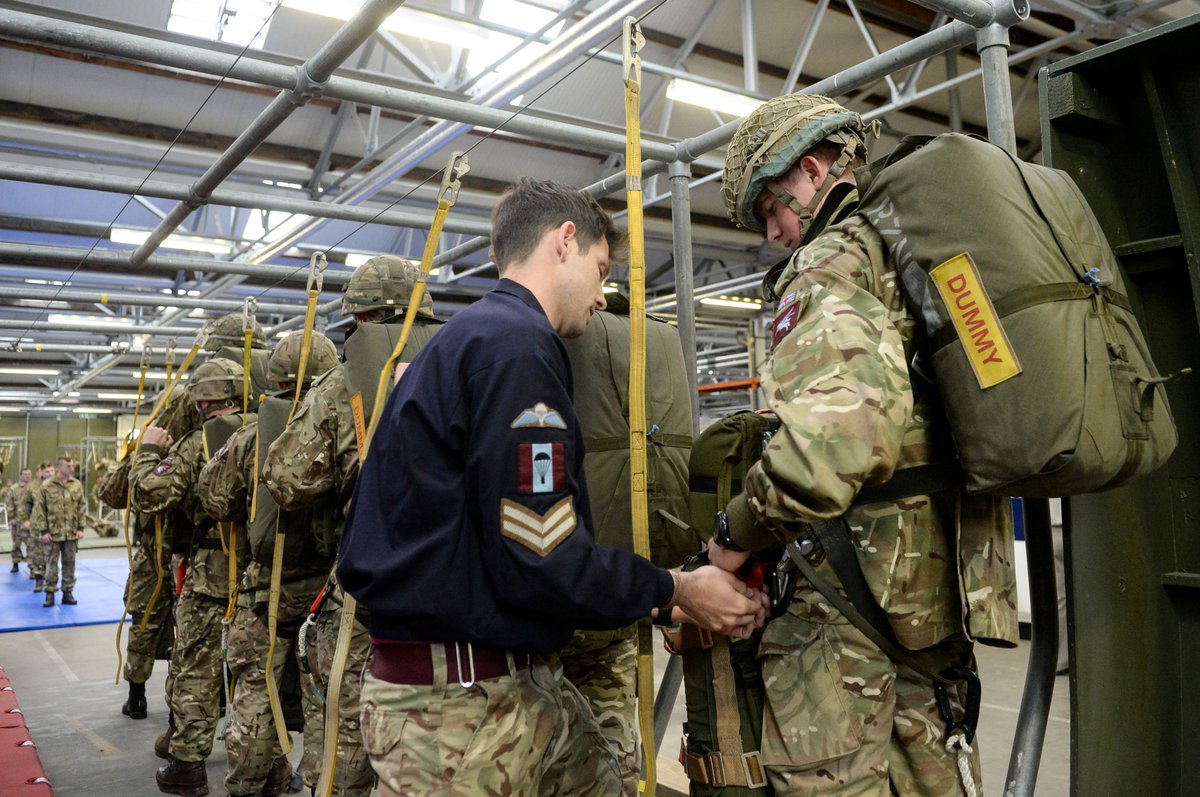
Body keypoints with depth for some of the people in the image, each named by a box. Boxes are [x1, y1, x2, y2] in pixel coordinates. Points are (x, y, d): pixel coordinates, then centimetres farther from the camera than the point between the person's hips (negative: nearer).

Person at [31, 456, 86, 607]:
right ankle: (50, 594, 14)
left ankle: (68, 592, 17)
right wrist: (43, 531, -7)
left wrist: (80, 528, 1)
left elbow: (82, 507, 7)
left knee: (69, 563, 8)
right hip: (52, 532, -2)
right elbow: (39, 510, -4)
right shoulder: (46, 486, -5)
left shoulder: (77, 485, 3)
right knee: (51, 563, 4)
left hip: (71, 533, 2)